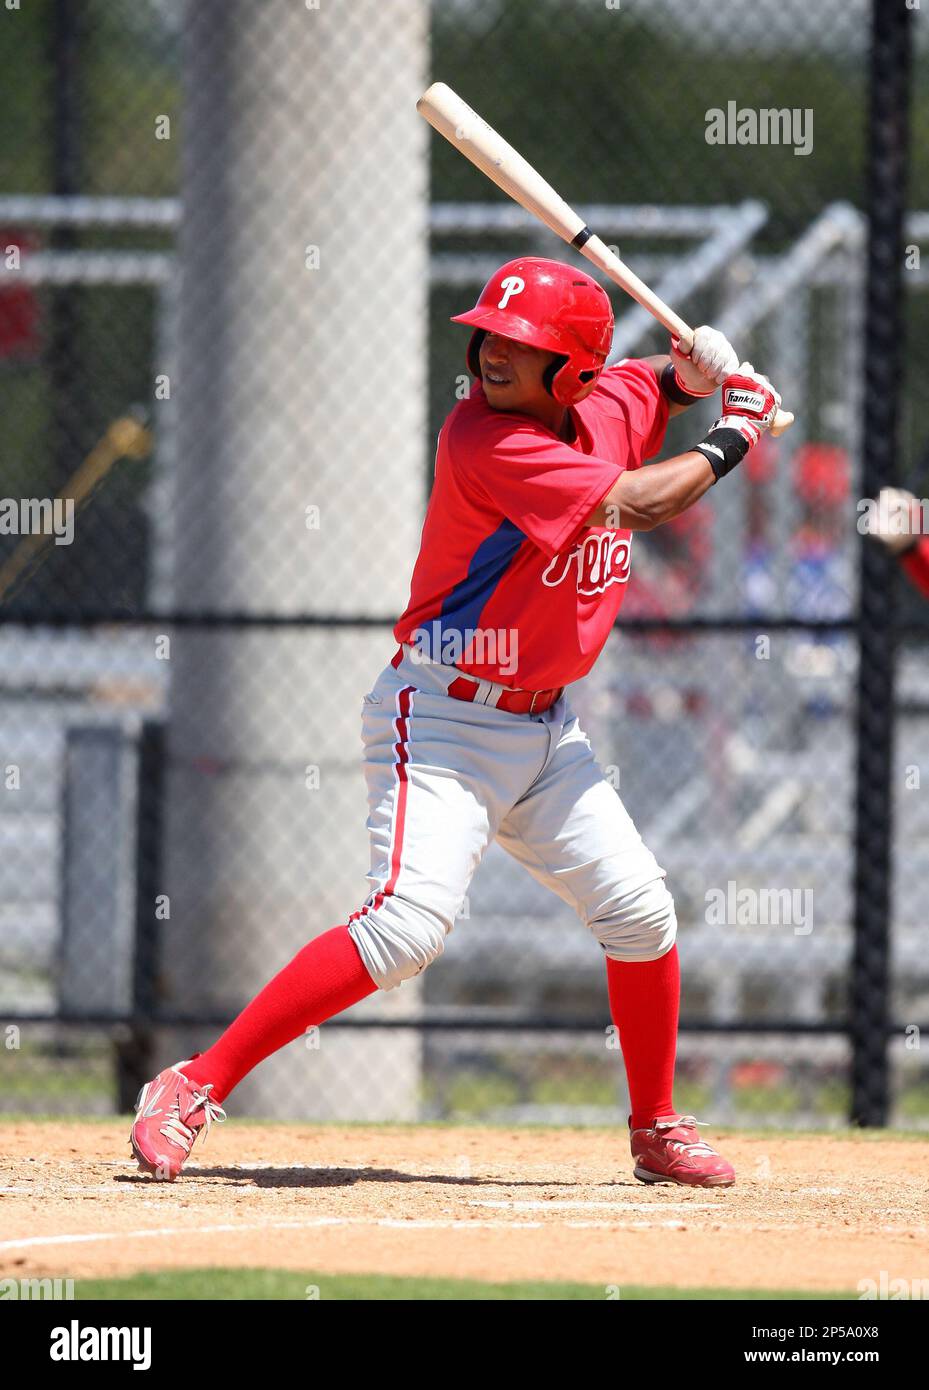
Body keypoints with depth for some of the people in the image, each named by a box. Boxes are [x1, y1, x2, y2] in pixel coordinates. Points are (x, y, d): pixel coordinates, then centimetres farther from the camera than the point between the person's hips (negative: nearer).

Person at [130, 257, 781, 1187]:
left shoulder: (609, 406, 2)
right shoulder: (481, 438, -22)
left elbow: (664, 379, 26)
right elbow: (631, 504, -27)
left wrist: (702, 369, 2)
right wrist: (729, 445, -11)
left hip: (544, 727, 8)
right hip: (442, 717, -8)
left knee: (639, 912, 6)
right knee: (408, 924, -23)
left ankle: (655, 1132, 25)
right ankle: (193, 1090, -20)